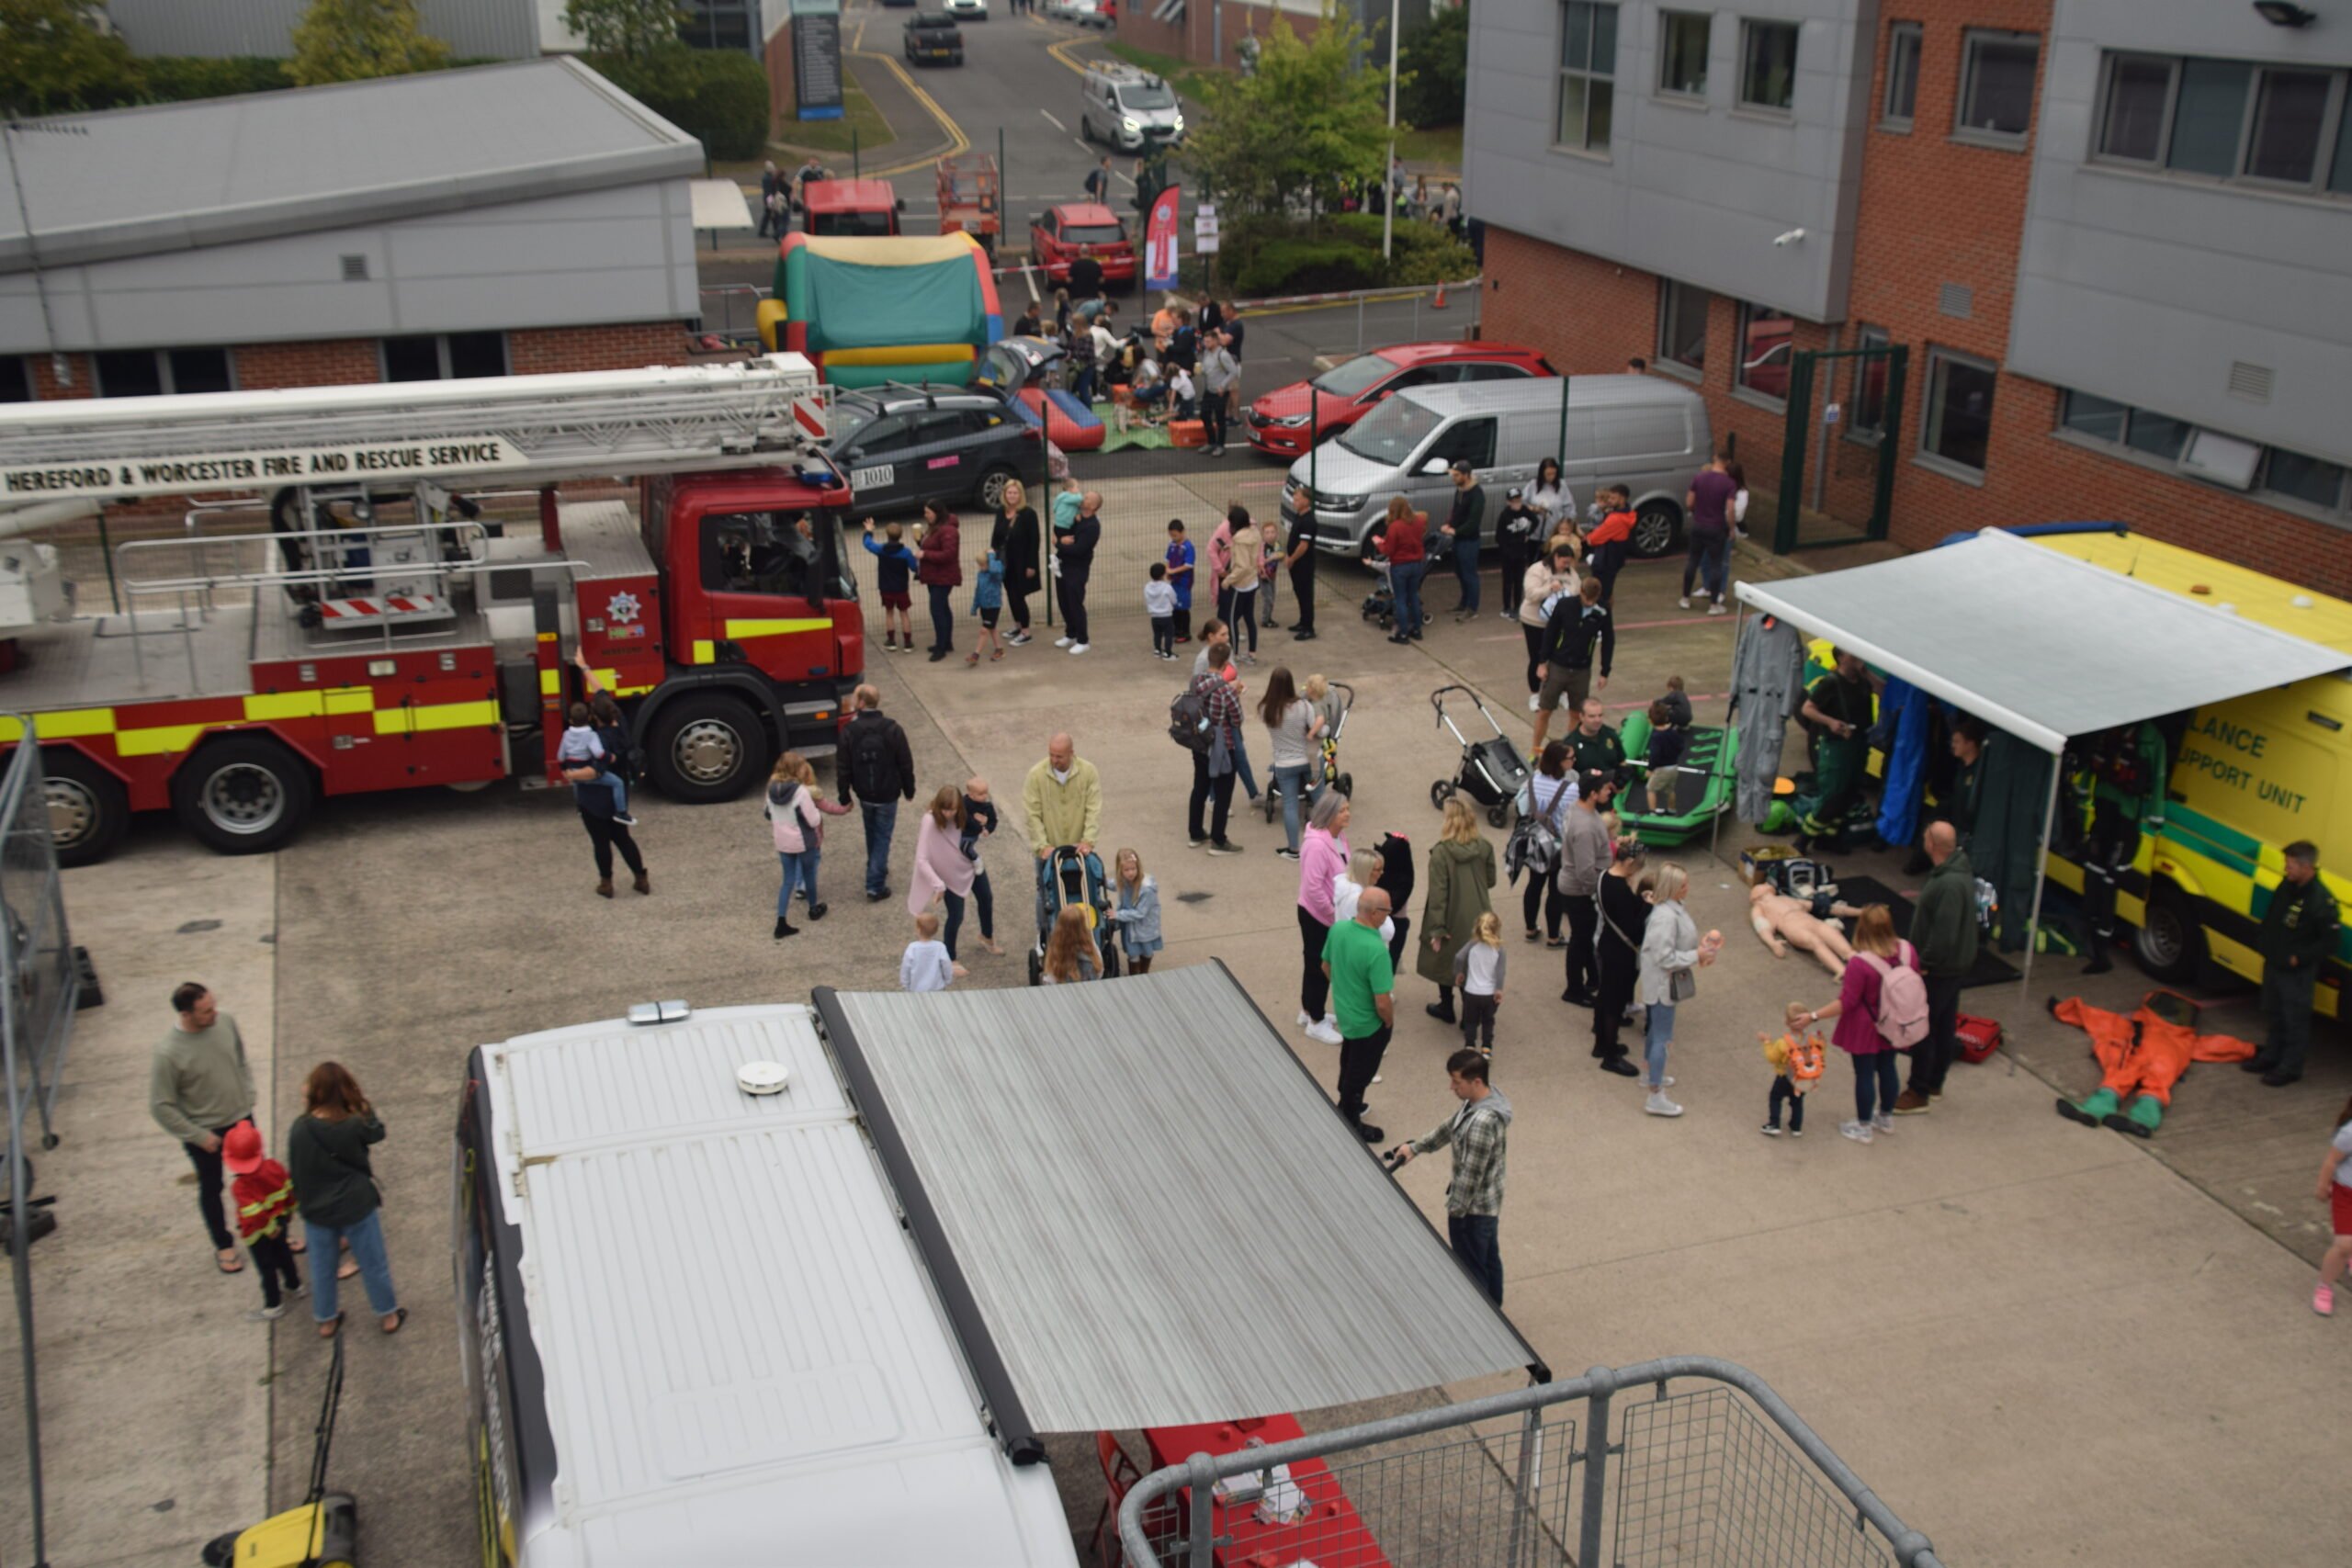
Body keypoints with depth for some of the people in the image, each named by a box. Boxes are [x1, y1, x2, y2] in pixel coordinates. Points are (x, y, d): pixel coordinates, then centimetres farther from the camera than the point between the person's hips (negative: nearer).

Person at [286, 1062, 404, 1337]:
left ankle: (326, 1320, 40)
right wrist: (362, 1105, -1)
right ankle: (388, 1315, 33)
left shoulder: (299, 1130, -19)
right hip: (356, 1206, -2)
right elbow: (377, 1131, 0)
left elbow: (295, 1172, -6)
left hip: (316, 1210, 2)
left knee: (322, 1267, 23)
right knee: (373, 1263, 18)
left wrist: (304, 1202, 10)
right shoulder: (354, 1126, -23)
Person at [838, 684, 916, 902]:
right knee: (882, 837, 5)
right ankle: (875, 885, 0)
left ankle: (877, 871, 40)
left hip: (864, 795, 2)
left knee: (872, 835, 23)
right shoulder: (892, 729, -14)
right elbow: (906, 763, -9)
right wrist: (909, 789, 5)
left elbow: (844, 768, -7)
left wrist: (844, 796, 4)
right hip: (888, 794, -2)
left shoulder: (850, 731, -11)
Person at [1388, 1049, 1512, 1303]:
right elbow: (1449, 1127, 11)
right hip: (1489, 1201, 9)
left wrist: (1454, 1209, -16)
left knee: (1471, 1270, 10)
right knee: (1489, 1260, 26)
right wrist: (1415, 1147, 11)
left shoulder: (1483, 1122, -36)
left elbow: (1471, 1174, -28)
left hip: (1472, 1207, -9)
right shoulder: (1485, 1098, -6)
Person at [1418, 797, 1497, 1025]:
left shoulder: (1441, 851, -21)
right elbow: (1491, 881, 5)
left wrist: (1437, 928, -16)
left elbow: (1438, 893, -20)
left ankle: (1446, 1008, 33)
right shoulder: (1485, 847, -8)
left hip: (1452, 918, -3)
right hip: (1477, 916, 3)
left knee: (1445, 961, 18)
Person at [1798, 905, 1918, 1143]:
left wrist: (1813, 1017, -18)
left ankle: (1864, 1127, 27)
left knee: (1864, 1074, 11)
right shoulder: (1907, 951, -15)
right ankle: (1886, 1117, 43)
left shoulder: (1859, 964, -33)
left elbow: (1846, 1003, -26)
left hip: (1866, 1029, -6)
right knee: (1887, 1067, 24)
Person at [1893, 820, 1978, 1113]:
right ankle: (1934, 1084, 32)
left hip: (1940, 968, -10)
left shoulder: (1949, 884, -30)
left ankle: (1918, 1094, 9)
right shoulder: (1958, 869, 4)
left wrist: (1925, 963, -22)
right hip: (1954, 965, 10)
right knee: (1943, 1026, 19)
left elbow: (1944, 933, -30)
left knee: (1923, 1028, 0)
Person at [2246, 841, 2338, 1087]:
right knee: (2272, 1014, 22)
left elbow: (2328, 943, -19)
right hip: (2273, 963, 8)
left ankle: (2290, 1067, 15)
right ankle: (2270, 1056, 38)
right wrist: (2262, 945, 8)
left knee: (2295, 1020, 4)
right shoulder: (2286, 886, -1)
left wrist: (2299, 958, -20)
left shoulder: (2321, 901, -24)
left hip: (2297, 972, -8)